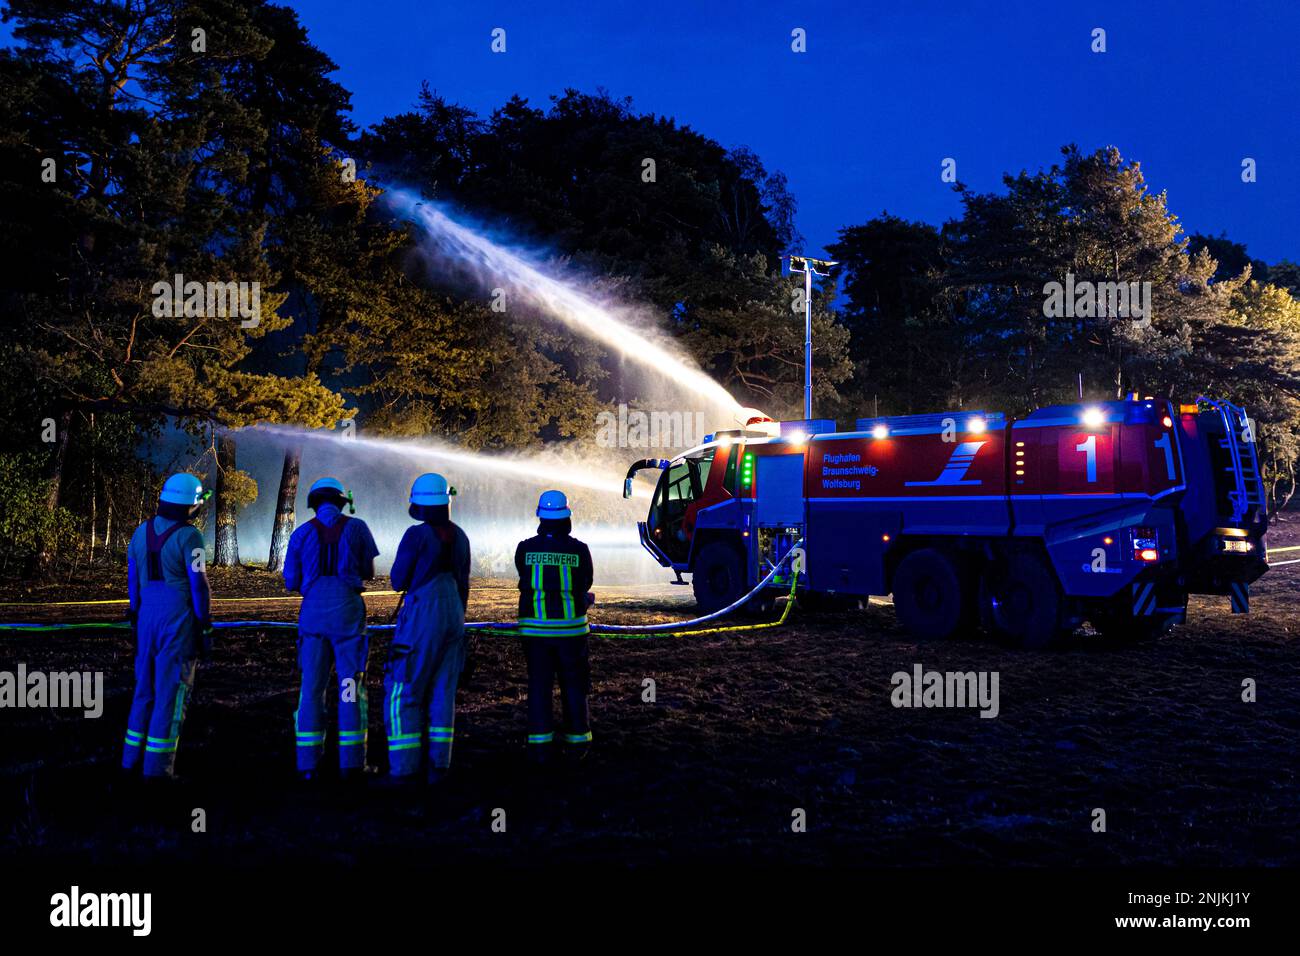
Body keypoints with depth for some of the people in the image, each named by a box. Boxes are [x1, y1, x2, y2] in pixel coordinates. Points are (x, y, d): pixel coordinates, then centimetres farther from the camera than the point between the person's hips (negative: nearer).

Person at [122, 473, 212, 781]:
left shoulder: (141, 532, 8)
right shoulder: (188, 536, -12)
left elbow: (133, 579, 14)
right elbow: (198, 585, -12)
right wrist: (204, 625, -5)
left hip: (148, 614, 6)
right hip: (180, 617, -6)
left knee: (145, 687, 16)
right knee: (172, 691, -2)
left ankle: (132, 758, 19)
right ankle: (157, 767, -2)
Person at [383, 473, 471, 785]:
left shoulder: (417, 535, -12)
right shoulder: (459, 536, 8)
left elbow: (398, 581, -6)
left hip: (421, 617, -7)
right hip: (452, 615, 7)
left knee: (402, 692, -1)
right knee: (441, 693, 10)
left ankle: (404, 768, -5)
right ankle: (438, 766, 8)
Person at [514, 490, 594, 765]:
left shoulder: (525, 549, -3)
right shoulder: (579, 550, -7)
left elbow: (527, 581, 9)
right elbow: (586, 584, 6)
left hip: (534, 627, 1)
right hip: (570, 626, -1)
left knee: (539, 685, 7)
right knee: (573, 685, 10)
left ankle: (540, 746, 5)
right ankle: (576, 743, 13)